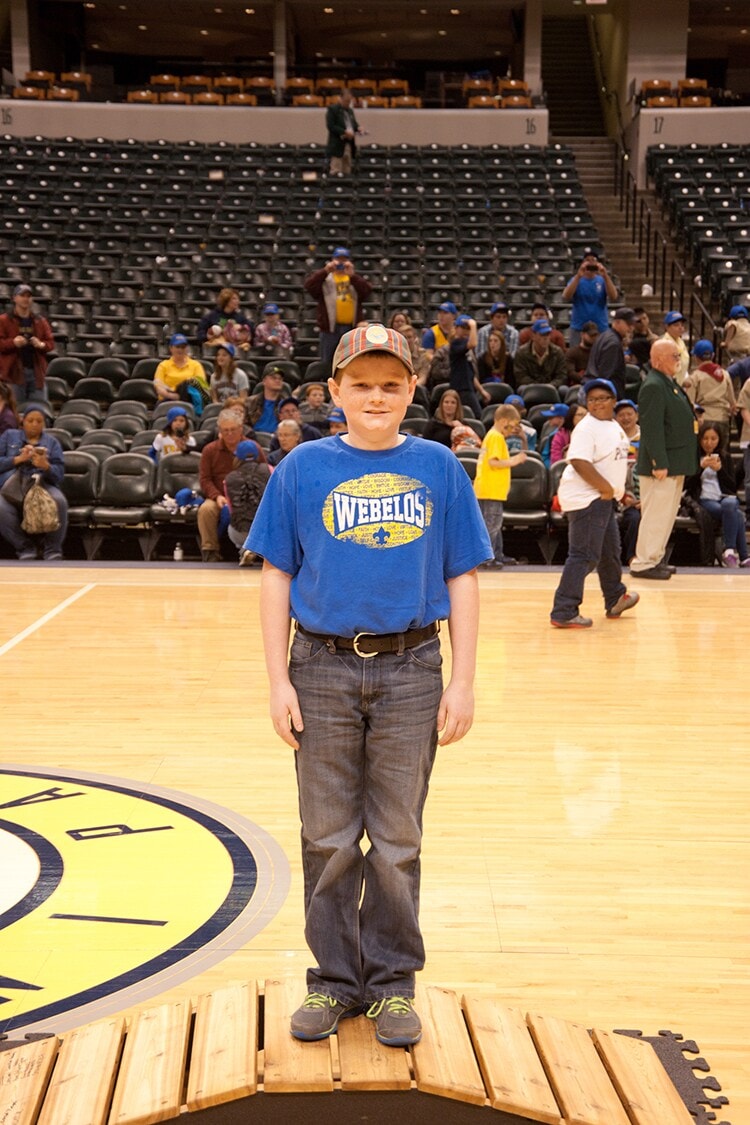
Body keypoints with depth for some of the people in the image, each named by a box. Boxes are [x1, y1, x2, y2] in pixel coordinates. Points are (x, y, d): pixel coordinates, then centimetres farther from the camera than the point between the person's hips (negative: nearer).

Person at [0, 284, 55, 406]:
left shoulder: (40, 321, 13)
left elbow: (51, 342, 11)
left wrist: (41, 345, -11)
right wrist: (13, 342, -21)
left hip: (36, 372, 4)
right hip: (14, 372, -4)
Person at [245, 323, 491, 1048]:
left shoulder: (438, 468, 2)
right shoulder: (303, 469, 1)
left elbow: (461, 580, 3)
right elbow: (277, 578, 2)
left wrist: (461, 681, -2)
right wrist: (279, 681, -3)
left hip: (411, 670, 0)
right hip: (323, 668, 0)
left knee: (397, 840, 9)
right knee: (329, 839, 9)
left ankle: (393, 981, 24)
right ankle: (336, 979, 25)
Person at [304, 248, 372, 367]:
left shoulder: (356, 278, 17)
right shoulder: (323, 277, 11)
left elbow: (367, 290, -4)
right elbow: (308, 285, -9)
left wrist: (352, 275, -14)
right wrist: (325, 271, -19)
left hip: (352, 329, 2)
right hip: (330, 327, -2)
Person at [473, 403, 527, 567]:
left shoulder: (491, 435, 18)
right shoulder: (497, 437, -13)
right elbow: (493, 462, -22)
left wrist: (512, 460, 16)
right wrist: (513, 461, -13)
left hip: (486, 488, 10)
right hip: (492, 489, -10)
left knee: (494, 523, 16)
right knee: (492, 523, -8)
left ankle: (497, 555, 23)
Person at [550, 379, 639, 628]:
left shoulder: (614, 426, 12)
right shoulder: (586, 428, -18)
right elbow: (579, 462, -29)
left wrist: (618, 491, 16)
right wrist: (606, 488, -22)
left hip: (604, 498, 10)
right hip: (586, 498, -10)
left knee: (610, 551, 24)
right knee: (584, 556, -11)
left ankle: (615, 600, 42)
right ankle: (563, 613, -9)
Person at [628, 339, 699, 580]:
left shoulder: (670, 384, 14)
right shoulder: (653, 387, -17)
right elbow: (652, 429, -23)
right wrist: (659, 463, -25)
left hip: (676, 464, 10)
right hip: (662, 464, -10)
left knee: (667, 514, 16)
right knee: (656, 515, -5)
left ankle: (655, 558, 25)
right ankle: (643, 563, 3)